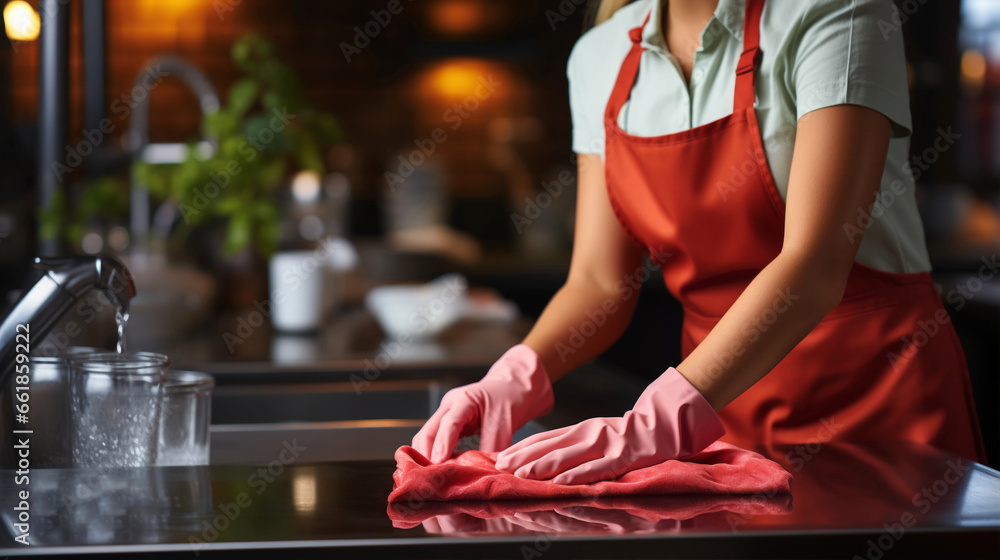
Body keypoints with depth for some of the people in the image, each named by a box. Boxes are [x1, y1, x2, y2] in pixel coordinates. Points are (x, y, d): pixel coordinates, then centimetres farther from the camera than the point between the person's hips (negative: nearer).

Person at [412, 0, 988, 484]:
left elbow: (815, 264, -25)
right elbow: (600, 281, 4)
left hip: (878, 401, -4)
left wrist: (662, 419, -35)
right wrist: (519, 376, -17)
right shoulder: (601, 56, 4)